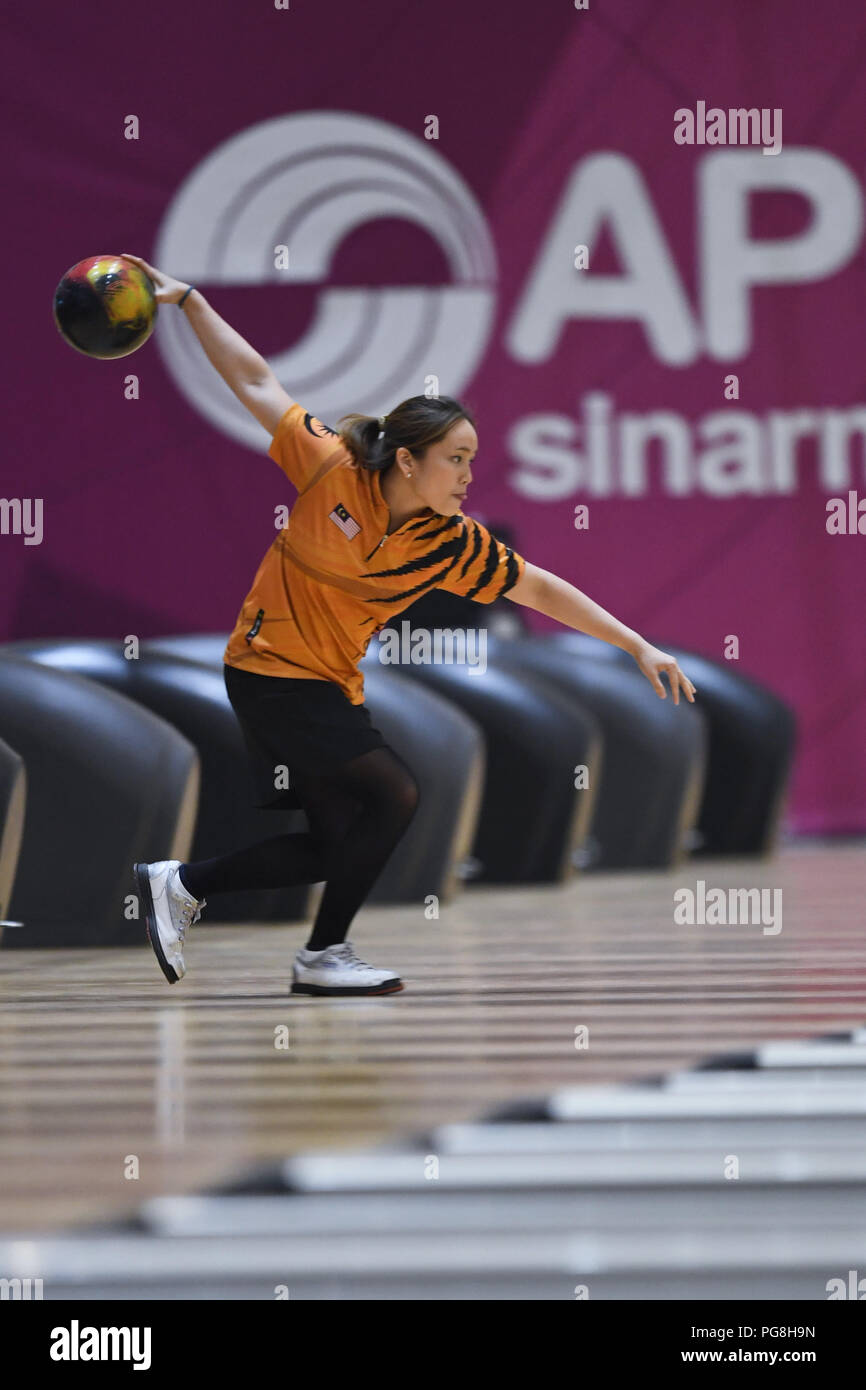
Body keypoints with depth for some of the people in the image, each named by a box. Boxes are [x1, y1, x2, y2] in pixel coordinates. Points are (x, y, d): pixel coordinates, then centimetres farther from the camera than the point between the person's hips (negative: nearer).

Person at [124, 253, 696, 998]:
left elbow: (539, 588, 1)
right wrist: (189, 300, -11)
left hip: (333, 685, 6)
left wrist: (638, 645, -1)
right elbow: (255, 381, -9)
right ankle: (324, 956, -4)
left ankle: (180, 883, 19)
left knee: (335, 846, 4)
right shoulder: (331, 467, -17)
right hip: (270, 670, -6)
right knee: (395, 793, -16)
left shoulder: (452, 544, -6)